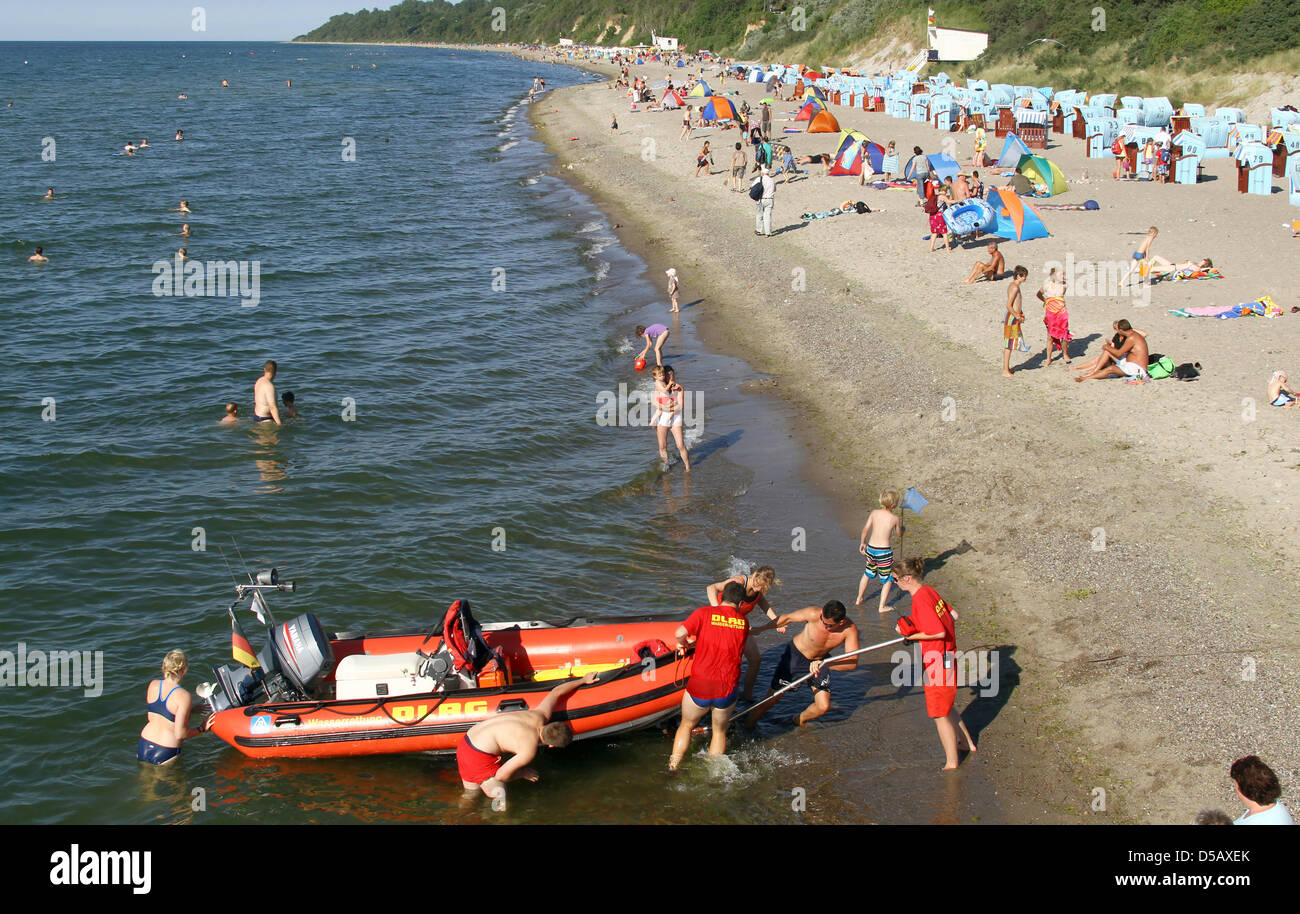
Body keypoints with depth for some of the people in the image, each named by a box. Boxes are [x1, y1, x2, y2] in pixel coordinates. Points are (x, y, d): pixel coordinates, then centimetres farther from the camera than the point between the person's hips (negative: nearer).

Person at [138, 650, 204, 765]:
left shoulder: (153, 685, 2)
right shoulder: (184, 697, -18)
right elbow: (180, 734, -19)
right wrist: (201, 729, -1)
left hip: (143, 747, 6)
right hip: (165, 754, -6)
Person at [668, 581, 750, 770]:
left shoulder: (705, 612, -4)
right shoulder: (743, 622, 5)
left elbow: (680, 632, -17)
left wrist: (682, 643, 5)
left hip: (699, 685, -1)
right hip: (728, 689, 2)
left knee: (686, 726, 21)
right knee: (719, 731, 23)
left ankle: (672, 768, 21)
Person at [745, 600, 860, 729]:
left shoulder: (850, 629, -28)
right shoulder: (814, 614, -32)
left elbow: (853, 662, -34)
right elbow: (787, 618, -14)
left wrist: (824, 664, -49)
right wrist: (761, 629, -1)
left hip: (819, 661, 2)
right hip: (795, 654, -2)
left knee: (823, 706, -5)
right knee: (773, 696, -1)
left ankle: (799, 719, 27)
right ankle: (748, 724, 22)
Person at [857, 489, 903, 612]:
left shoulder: (874, 513, -1)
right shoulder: (895, 518, -10)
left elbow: (865, 529, 3)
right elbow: (900, 534, 5)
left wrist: (863, 543, 17)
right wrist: (900, 525, 27)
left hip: (870, 548, 5)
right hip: (884, 551, -5)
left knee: (867, 574, 25)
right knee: (887, 579, 11)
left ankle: (859, 600, 37)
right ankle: (882, 606, 11)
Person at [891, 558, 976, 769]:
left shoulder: (920, 599, -22)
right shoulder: (929, 591, 6)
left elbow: (939, 632, -25)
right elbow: (953, 615, 14)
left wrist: (913, 635, -15)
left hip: (938, 658, -10)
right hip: (946, 653, 10)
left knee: (939, 714, 1)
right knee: (945, 705, 27)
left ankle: (951, 764, 10)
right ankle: (967, 743, 40)